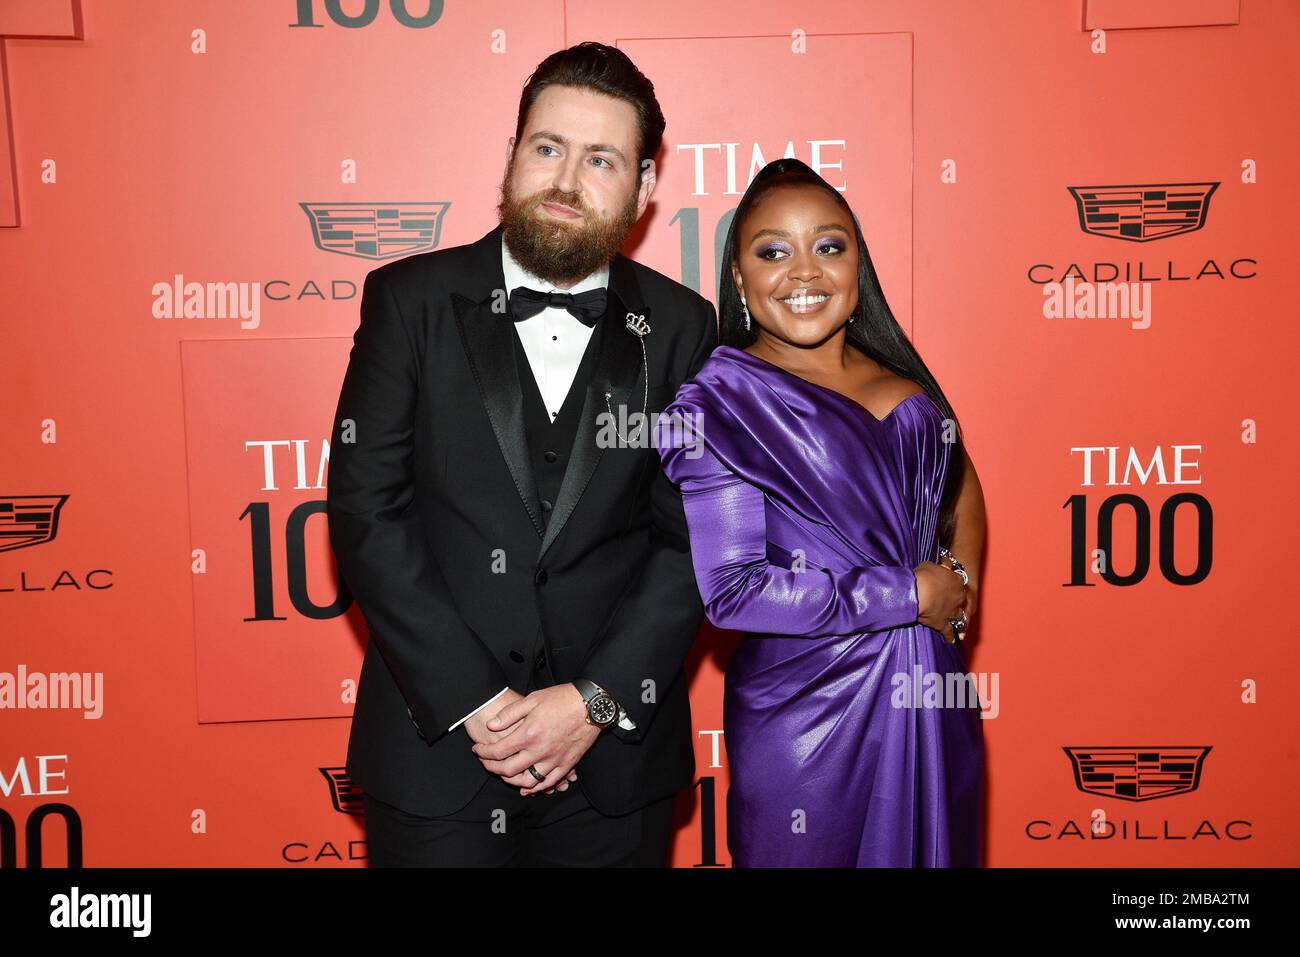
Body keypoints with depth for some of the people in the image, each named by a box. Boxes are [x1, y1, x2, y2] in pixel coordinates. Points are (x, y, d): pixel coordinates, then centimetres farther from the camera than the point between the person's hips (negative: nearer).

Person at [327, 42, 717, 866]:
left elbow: (696, 534, -3)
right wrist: (472, 700, -13)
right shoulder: (412, 300, -2)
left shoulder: (680, 327, 0)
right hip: (436, 741, -1)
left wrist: (595, 700, -12)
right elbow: (365, 510, -7)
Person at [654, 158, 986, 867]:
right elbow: (731, 590, -19)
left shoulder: (899, 377, 5)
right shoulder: (718, 400, -13)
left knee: (938, 854, 20)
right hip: (807, 716, -6)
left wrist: (961, 581, 2)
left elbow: (960, 483, 22)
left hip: (933, 705, 6)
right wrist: (913, 594, -14)